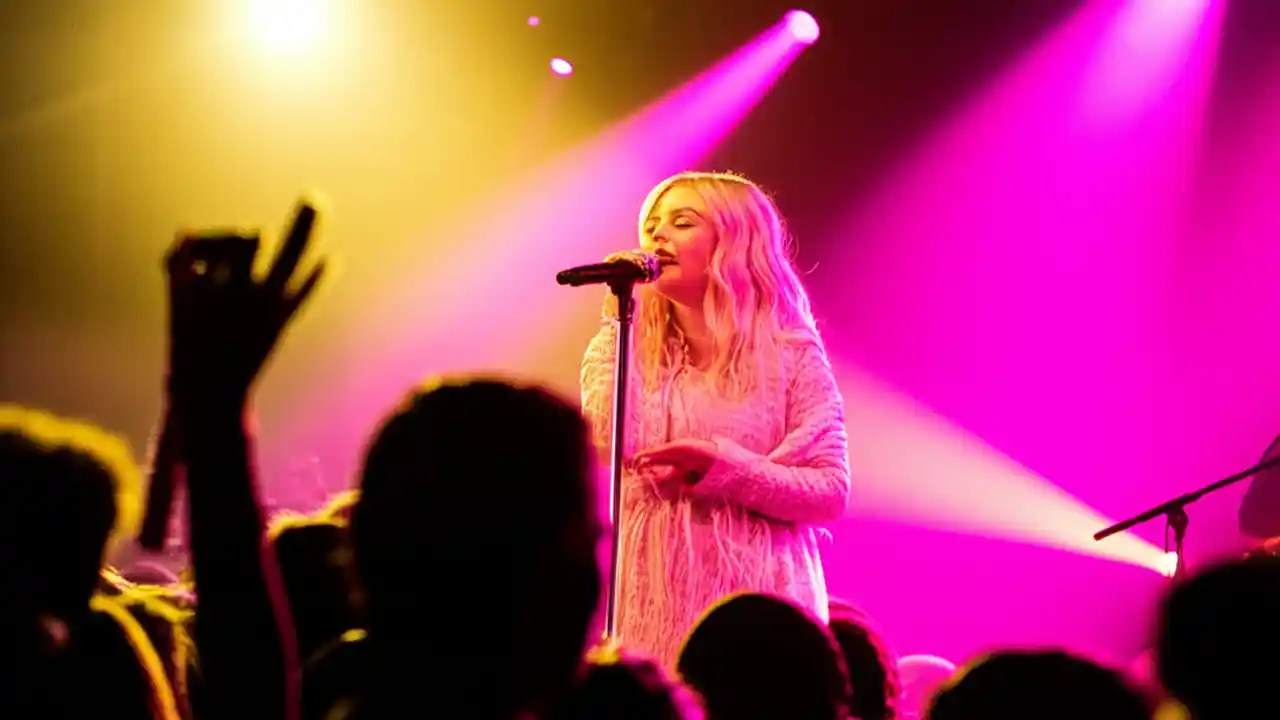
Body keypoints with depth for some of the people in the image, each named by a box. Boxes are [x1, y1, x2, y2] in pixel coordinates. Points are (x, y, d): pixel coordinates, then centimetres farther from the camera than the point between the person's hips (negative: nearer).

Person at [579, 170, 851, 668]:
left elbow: (831, 493, -2)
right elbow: (614, 447, -10)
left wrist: (724, 466, -15)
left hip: (756, 595, -2)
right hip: (653, 599, 2)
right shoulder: (621, 345, 10)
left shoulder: (790, 353, 3)